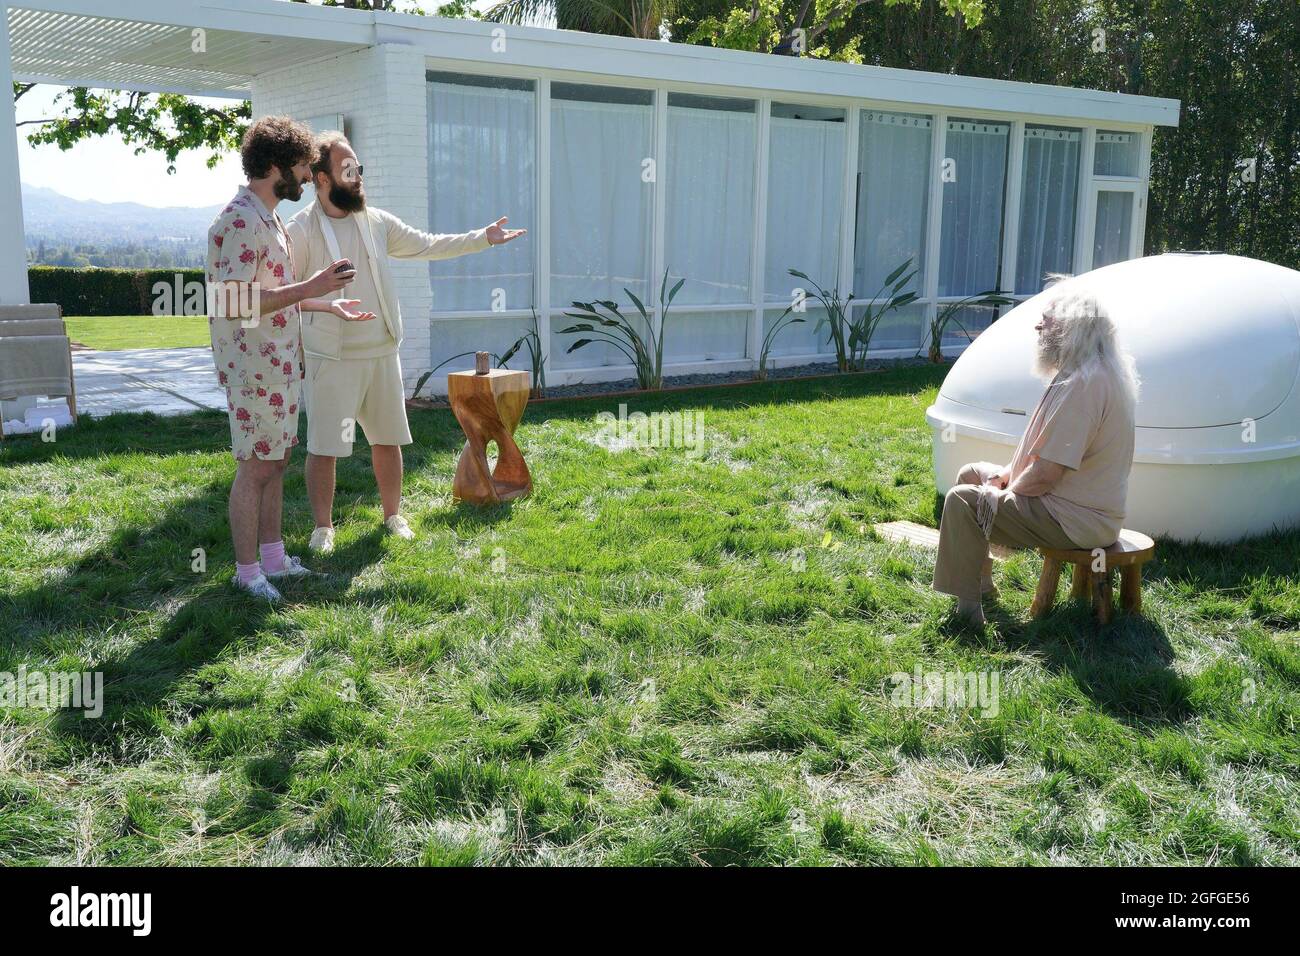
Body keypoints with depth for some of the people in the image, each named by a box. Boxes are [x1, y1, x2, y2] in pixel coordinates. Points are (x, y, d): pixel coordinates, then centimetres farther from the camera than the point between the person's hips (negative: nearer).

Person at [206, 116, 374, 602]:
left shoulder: (268, 217, 15)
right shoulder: (238, 221, -18)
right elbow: (236, 303, -26)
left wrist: (329, 304, 22)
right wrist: (309, 287, -26)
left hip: (281, 364, 10)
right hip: (253, 369, -10)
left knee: (276, 461, 14)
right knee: (255, 467, -2)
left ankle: (272, 557, 24)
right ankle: (247, 571, 9)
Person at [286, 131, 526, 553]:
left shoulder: (377, 222, 5)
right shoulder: (301, 230, -9)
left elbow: (428, 245, 14)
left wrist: (484, 237, 12)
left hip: (382, 355, 5)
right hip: (330, 360, -5)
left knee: (388, 439, 13)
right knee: (324, 447, 0)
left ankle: (393, 515, 29)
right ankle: (323, 527, 15)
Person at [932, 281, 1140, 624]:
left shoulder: (1082, 384, -26)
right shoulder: (1091, 372, 9)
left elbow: (1044, 475, -27)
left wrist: (1007, 489, -8)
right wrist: (1009, 472, 6)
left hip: (1076, 520, -11)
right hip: (1085, 504, 11)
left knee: (961, 500, -15)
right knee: (972, 473, 18)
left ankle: (967, 608, -7)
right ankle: (981, 581, 26)